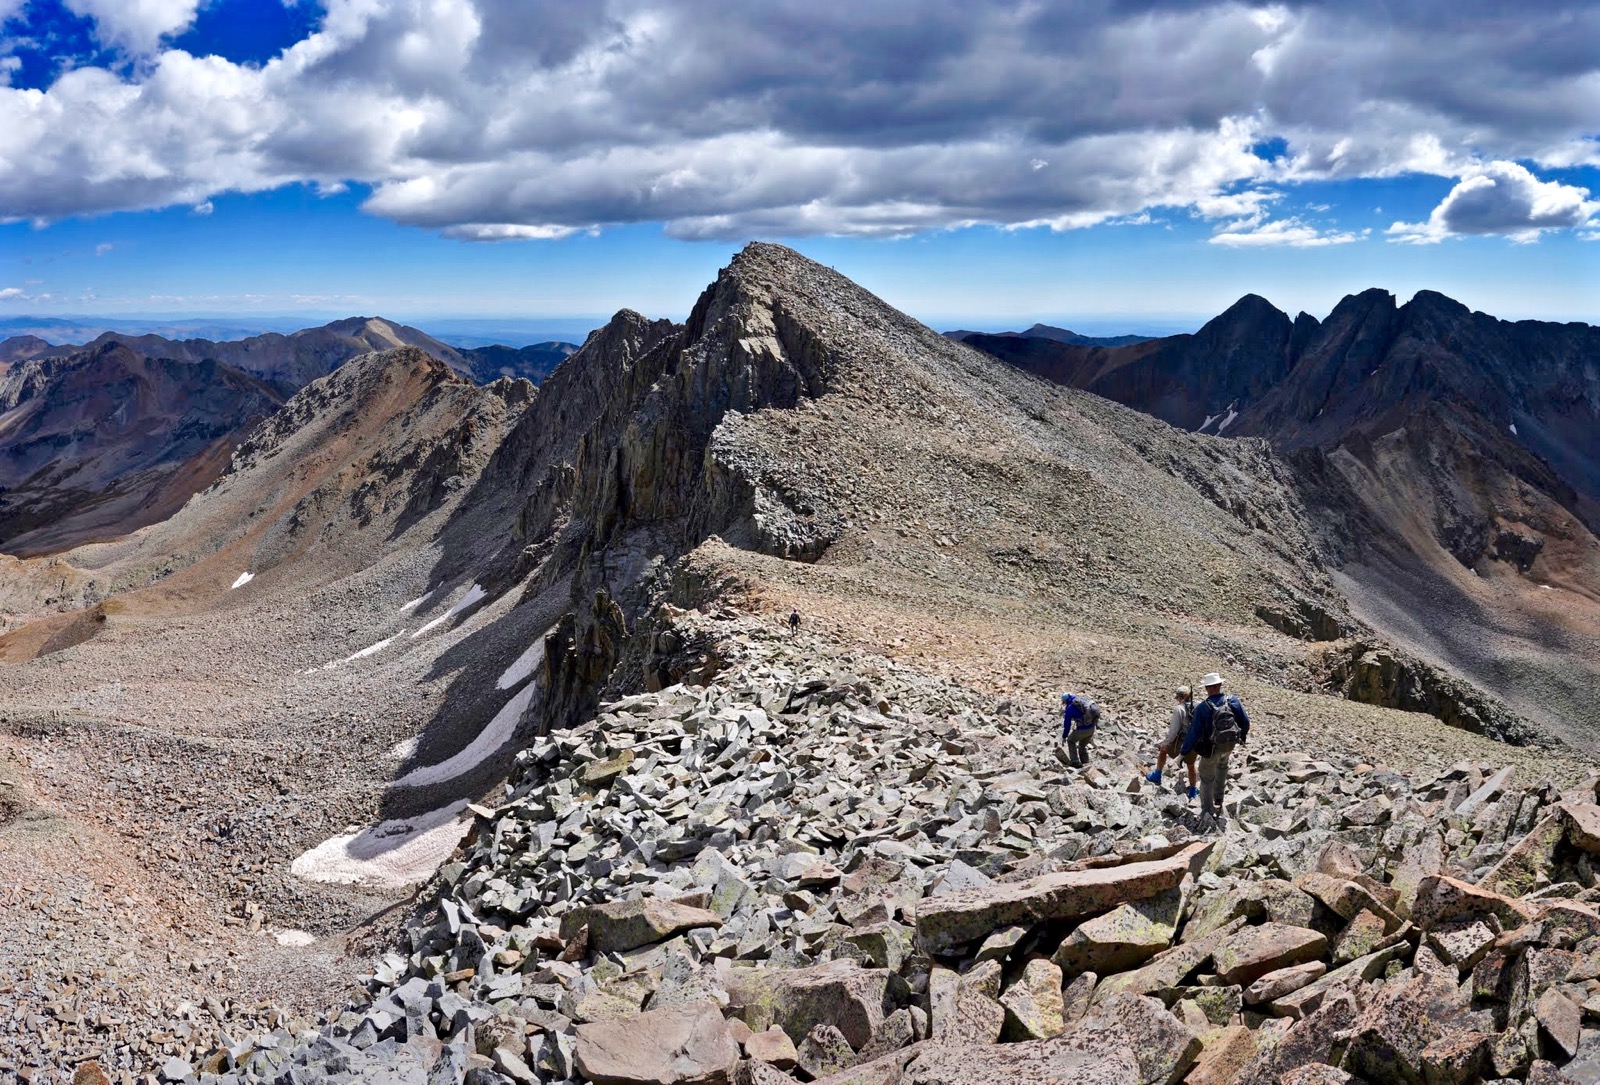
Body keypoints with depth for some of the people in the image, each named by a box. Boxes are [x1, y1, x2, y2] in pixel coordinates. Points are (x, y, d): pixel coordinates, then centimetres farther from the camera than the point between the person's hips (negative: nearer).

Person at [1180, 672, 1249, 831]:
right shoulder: (1233, 701, -14)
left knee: (1207, 779, 11)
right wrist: (1242, 736, 22)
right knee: (1222, 765, 35)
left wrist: (1185, 751, -6)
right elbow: (1245, 722, 0)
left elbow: (1194, 732, -20)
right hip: (1230, 745, 4)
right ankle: (1218, 799, 44)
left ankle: (1207, 814, 8)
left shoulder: (1202, 708, -25)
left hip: (1211, 749, -4)